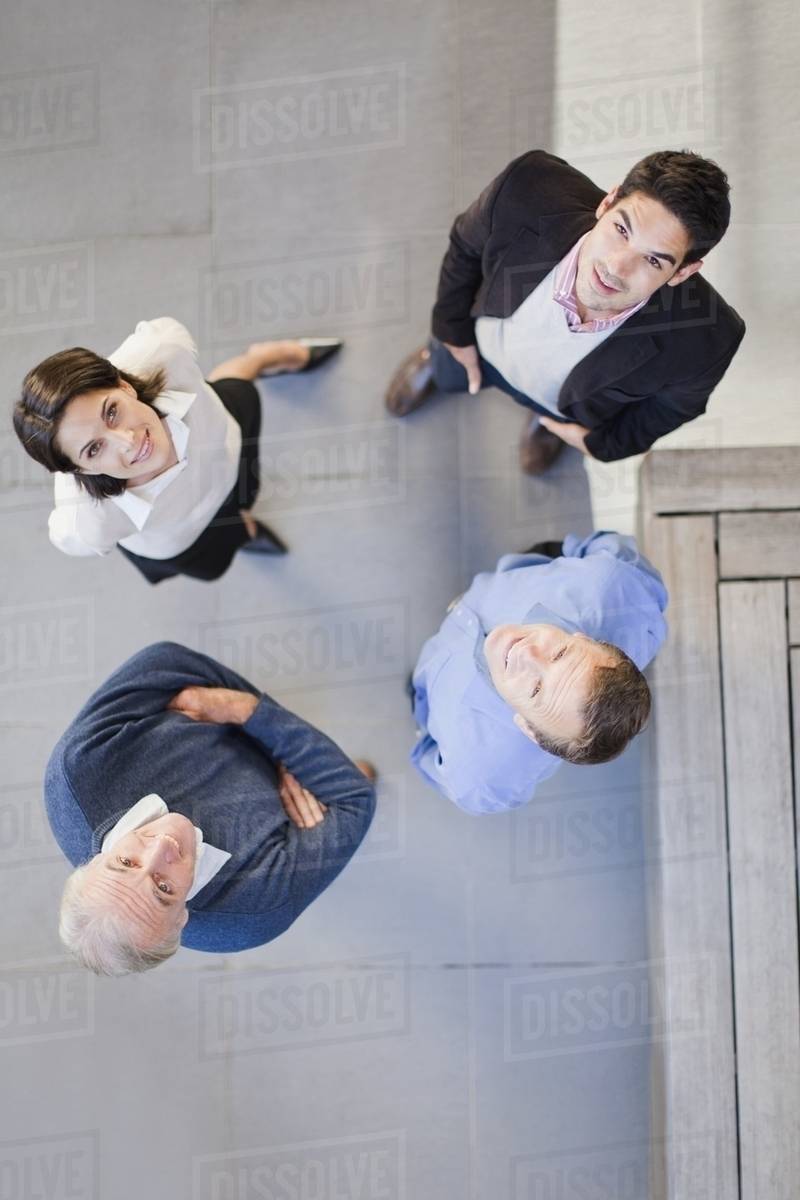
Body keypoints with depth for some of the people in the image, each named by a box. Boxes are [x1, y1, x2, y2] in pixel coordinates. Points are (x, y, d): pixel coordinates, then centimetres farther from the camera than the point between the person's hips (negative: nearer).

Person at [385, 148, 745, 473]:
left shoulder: (704, 342, -46)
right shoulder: (530, 193, -46)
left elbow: (677, 402, -18)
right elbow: (465, 245, -19)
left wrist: (604, 442, -4)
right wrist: (453, 329, -5)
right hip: (482, 344, 1)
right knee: (447, 374, 36)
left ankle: (545, 419, 71)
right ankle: (435, 359, 70)